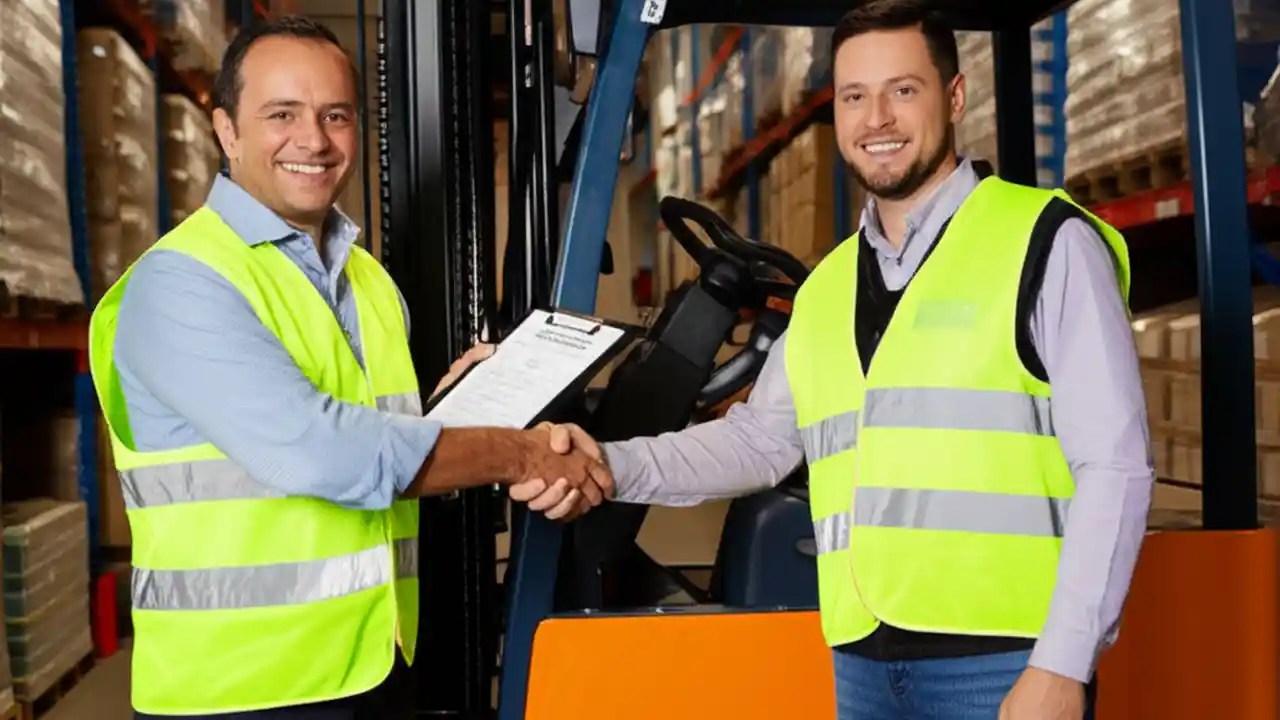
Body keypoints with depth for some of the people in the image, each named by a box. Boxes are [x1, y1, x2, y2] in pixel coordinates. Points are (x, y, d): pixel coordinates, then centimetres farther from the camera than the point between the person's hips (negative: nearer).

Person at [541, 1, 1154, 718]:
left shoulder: (1046, 243, -3)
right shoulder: (826, 289, 14)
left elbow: (1115, 466, -7)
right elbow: (760, 439, 18)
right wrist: (617, 467, 2)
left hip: (1005, 661, -5)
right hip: (863, 661, 6)